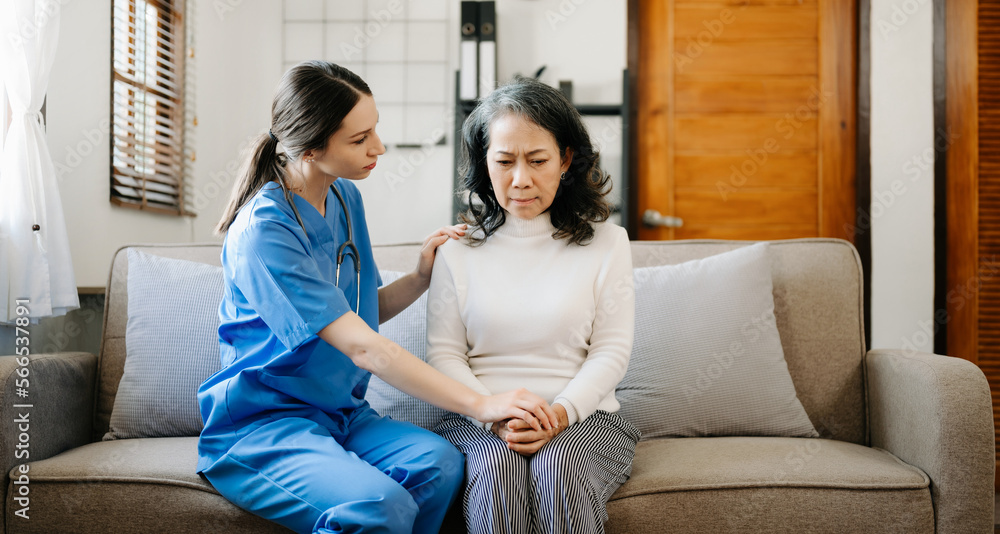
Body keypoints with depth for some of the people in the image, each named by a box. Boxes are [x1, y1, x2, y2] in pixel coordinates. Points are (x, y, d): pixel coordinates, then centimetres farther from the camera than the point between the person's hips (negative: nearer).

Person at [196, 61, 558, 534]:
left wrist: (422, 277, 0)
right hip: (262, 424, -7)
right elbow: (362, 347, -25)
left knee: (439, 463, -24)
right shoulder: (261, 232, -19)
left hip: (340, 413, 7)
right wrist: (479, 404, -26)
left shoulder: (344, 198, 8)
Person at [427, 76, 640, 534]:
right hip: (480, 419, 1)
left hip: (582, 415, 0)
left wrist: (560, 413, -16)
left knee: (560, 468, -32)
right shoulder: (458, 249, 7)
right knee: (497, 468, -32)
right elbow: (444, 353, 3)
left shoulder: (605, 243, 6)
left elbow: (611, 351, 1)